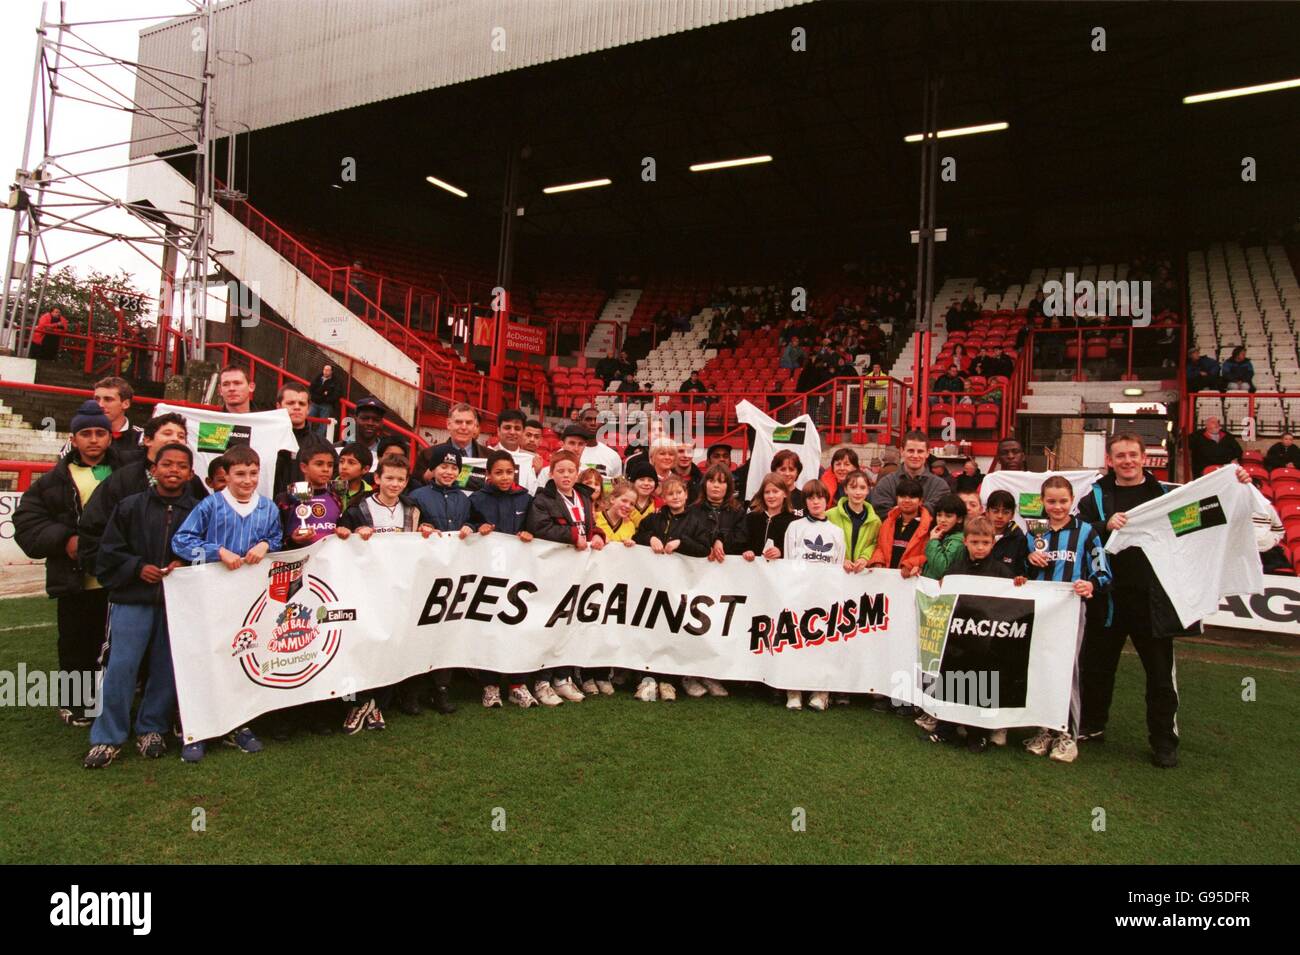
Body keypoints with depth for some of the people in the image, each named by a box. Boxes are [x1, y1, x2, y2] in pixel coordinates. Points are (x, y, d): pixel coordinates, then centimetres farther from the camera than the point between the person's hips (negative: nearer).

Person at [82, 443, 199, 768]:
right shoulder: (130, 506, 2)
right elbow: (109, 552, 4)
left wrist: (186, 565, -11)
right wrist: (138, 567, -10)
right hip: (133, 598, 0)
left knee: (166, 667, 9)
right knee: (120, 666, -2)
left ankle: (152, 728, 26)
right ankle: (107, 737, 12)